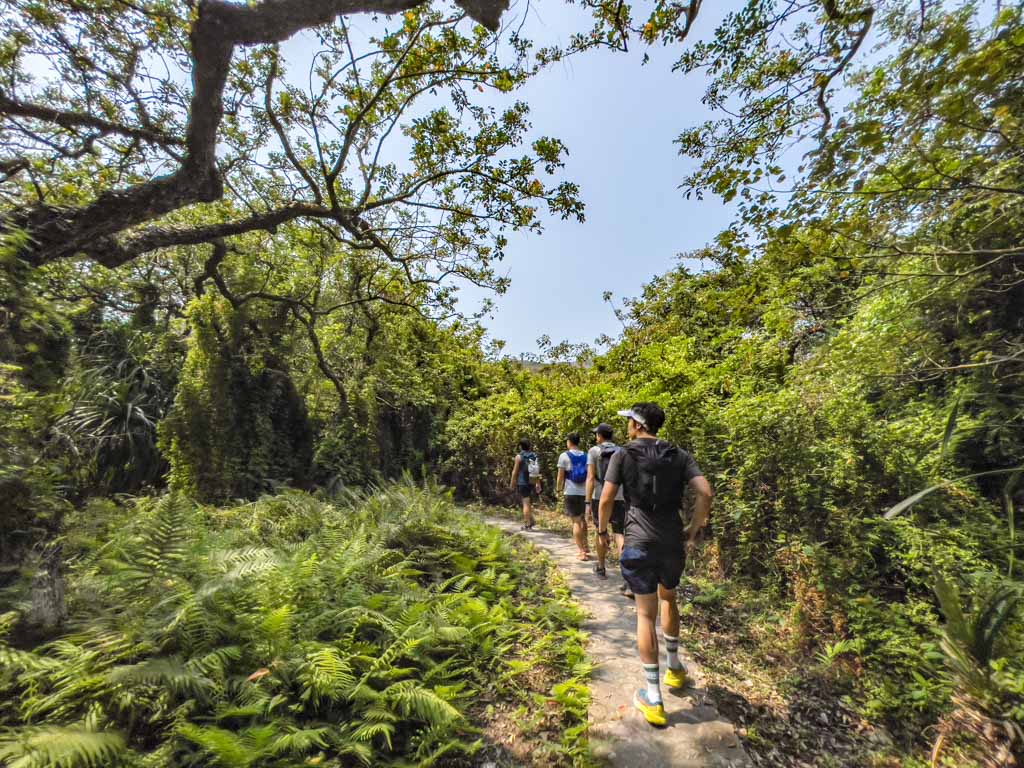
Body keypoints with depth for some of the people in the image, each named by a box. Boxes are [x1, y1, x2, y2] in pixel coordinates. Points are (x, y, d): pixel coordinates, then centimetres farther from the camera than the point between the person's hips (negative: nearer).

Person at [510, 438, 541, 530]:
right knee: (528, 503, 20)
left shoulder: (519, 456, -9)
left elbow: (515, 471, -8)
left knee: (526, 503, -1)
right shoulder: (534, 456, 5)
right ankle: (531, 520, 14)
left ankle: (527, 525, 3)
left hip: (522, 483, -5)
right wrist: (538, 484, 13)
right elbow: (538, 471, 7)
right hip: (532, 483, 5)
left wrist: (512, 482, 2)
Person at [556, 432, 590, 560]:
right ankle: (585, 546, 30)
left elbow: (560, 477, -6)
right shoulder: (585, 456, 4)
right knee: (582, 519, 22)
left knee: (576, 521, 3)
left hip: (571, 493, -4)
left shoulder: (564, 456, -8)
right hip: (584, 492, 4)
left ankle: (582, 551, 7)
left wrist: (558, 489, 10)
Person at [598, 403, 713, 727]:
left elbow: (606, 499, -11)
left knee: (646, 613, 7)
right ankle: (674, 667, 43)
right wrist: (694, 529, 7)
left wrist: (602, 530, 5)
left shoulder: (623, 455, -6)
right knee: (668, 598, 28)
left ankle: (653, 698, 15)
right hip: (673, 541, 4)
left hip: (639, 543, -4)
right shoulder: (679, 455, 4)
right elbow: (705, 493, -5)